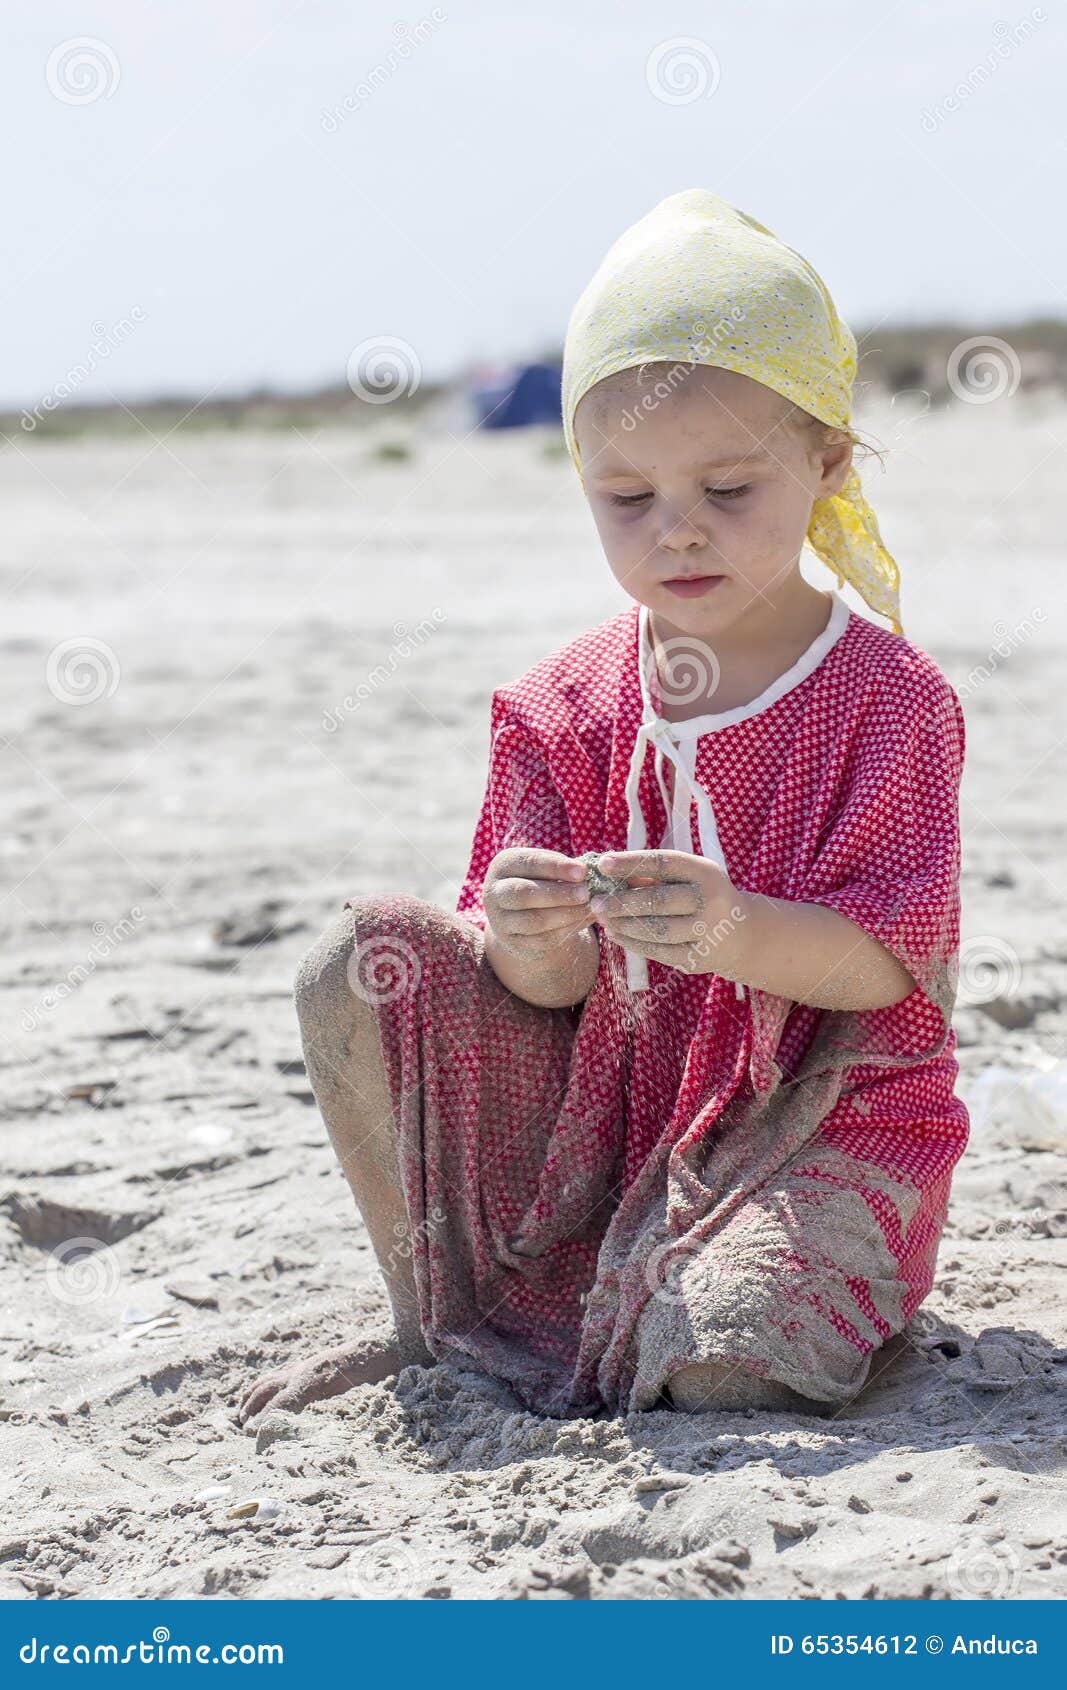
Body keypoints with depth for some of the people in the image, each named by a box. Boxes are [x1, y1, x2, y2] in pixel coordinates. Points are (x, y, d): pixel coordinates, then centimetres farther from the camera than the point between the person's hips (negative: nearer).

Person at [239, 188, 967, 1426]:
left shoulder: (886, 696, -8)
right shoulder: (567, 706, 3)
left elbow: (883, 965, -17)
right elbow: (558, 988, -2)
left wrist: (739, 931, -37)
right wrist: (531, 945, -28)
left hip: (816, 1123, -4)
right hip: (598, 1110, 5)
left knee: (724, 1358, -35)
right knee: (365, 957, -14)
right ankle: (438, 1314, 0)